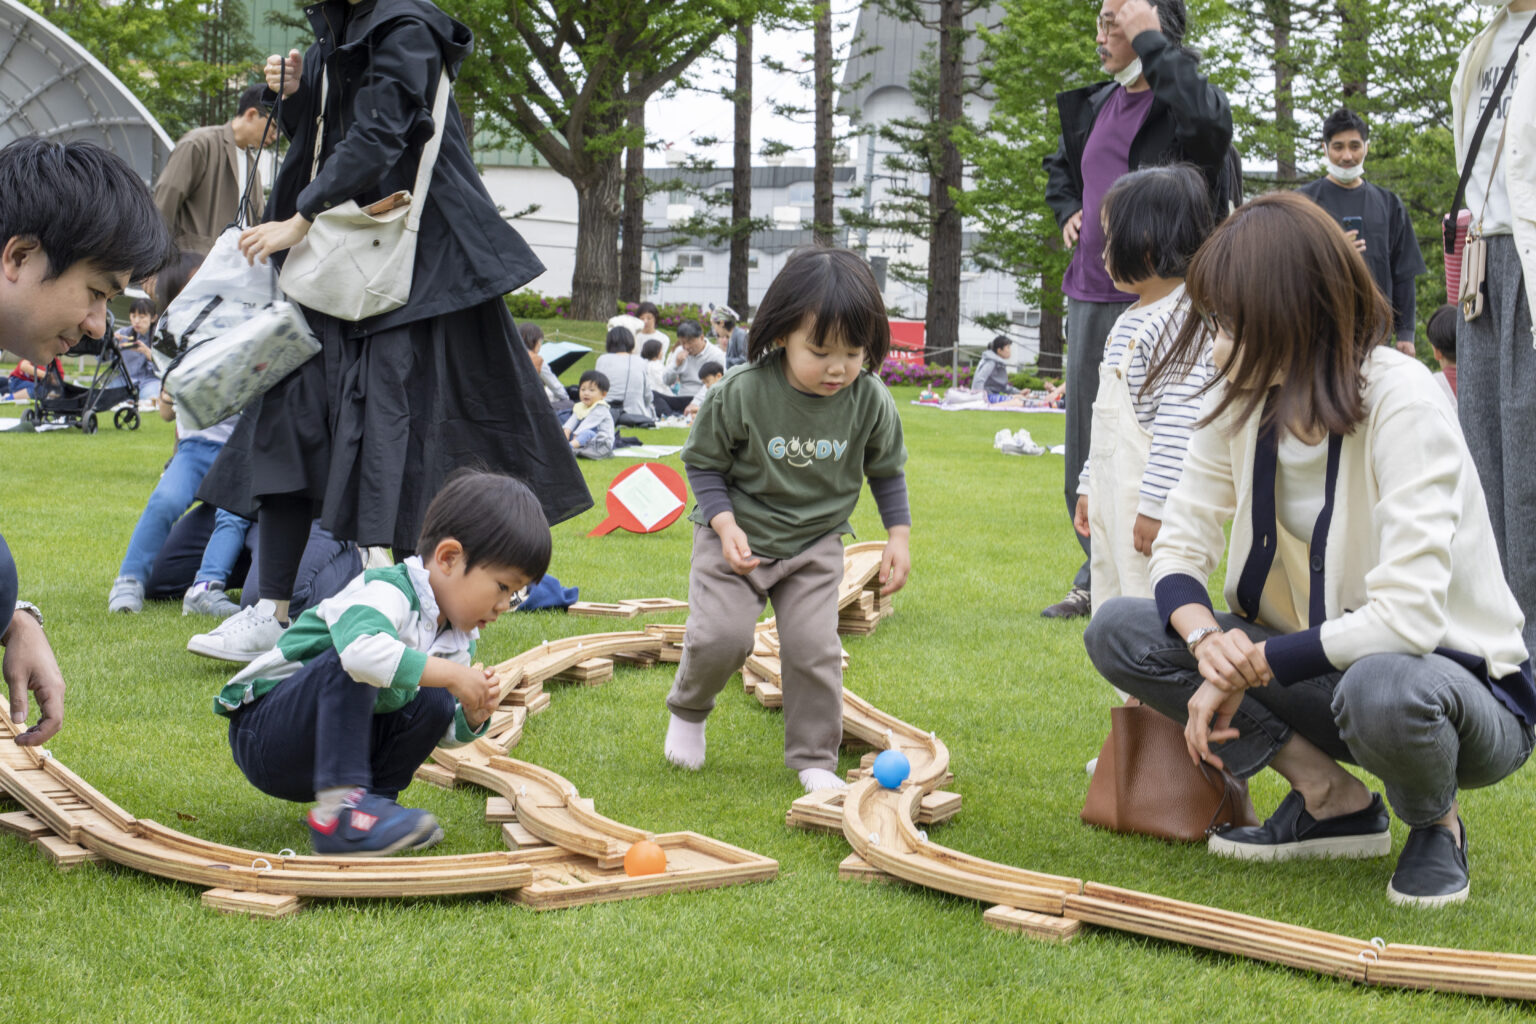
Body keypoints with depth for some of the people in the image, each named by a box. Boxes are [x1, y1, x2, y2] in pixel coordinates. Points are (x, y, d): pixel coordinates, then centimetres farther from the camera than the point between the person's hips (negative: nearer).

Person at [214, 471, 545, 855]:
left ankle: (373, 798, -1)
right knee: (350, 665, -33)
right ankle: (337, 806, -37)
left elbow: (444, 735, 16)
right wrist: (449, 674, -37)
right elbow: (362, 648, -47)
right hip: (263, 733, -8)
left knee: (435, 703, -7)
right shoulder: (387, 592, -22)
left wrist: (473, 716, -8)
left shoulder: (459, 642, 6)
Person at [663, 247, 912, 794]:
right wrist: (725, 525, -18)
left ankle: (813, 759, 11)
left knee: (814, 647, -7)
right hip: (737, 536, -2)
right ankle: (687, 711, 19)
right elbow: (704, 462, -6)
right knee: (723, 633, -14)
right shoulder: (742, 394, -21)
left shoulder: (869, 401, -12)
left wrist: (898, 534, 2)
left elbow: (887, 470, 7)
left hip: (815, 543, 2)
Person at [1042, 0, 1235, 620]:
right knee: (1086, 445, 11)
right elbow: (1060, 167, 34)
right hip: (1089, 297, 8)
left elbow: (1210, 121, -34)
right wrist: (1067, 213, 13)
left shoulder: (1180, 101, -7)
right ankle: (1097, 580, 22)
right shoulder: (1096, 104, 15)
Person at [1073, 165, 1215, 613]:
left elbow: (1180, 422, -21)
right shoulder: (1129, 321, 17)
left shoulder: (1183, 319, -15)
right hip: (1112, 496, 10)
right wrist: (1089, 486, 24)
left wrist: (1154, 506, -24)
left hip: (1153, 500, -10)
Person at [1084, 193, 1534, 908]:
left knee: (1380, 689, -42)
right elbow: (1179, 544, 0)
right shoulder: (1242, 396, -5)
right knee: (1117, 631, -10)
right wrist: (1206, 639, -23)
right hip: (1318, 667, 7)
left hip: (1455, 677, -6)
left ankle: (1436, 823, -4)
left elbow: (1406, 616, -32)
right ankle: (1334, 801, 0)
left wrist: (1248, 667, -24)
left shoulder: (1400, 402, -24)